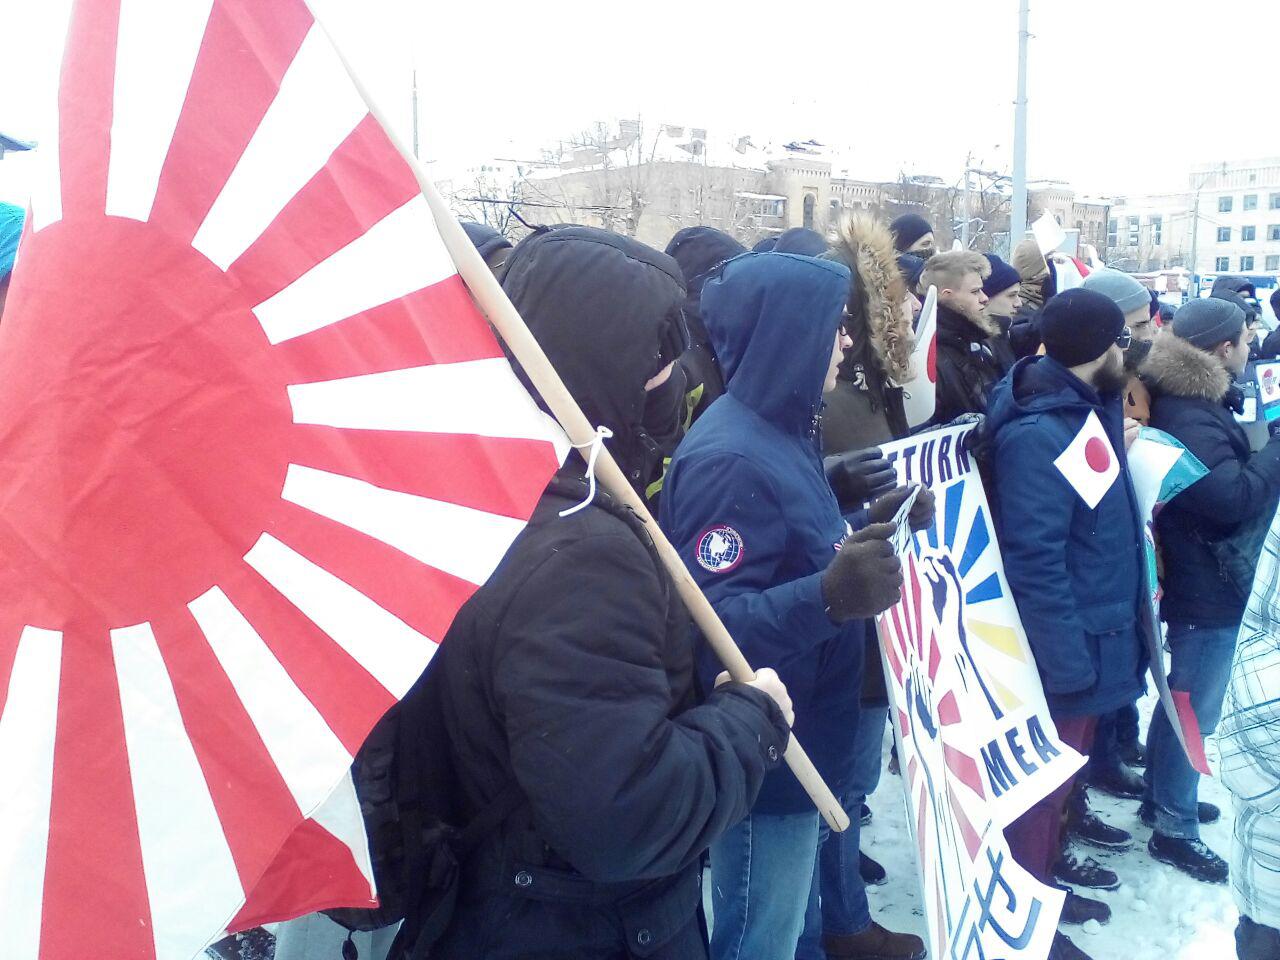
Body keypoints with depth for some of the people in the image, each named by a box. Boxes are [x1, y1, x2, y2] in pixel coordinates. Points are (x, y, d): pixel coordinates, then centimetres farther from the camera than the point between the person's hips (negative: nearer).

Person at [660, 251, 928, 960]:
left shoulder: (782, 431, 7)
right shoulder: (730, 458, -24)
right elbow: (714, 623, -31)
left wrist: (870, 526, 8)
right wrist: (826, 597, -44)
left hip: (808, 739, 9)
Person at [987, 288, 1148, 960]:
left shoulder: (1085, 411, 8)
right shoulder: (1038, 433, -24)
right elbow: (1035, 558, -27)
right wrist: (1068, 663, -25)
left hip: (1095, 639, 10)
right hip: (1064, 651, -10)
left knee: (1063, 774, 23)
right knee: (1044, 785, 6)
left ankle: (1042, 885, 41)